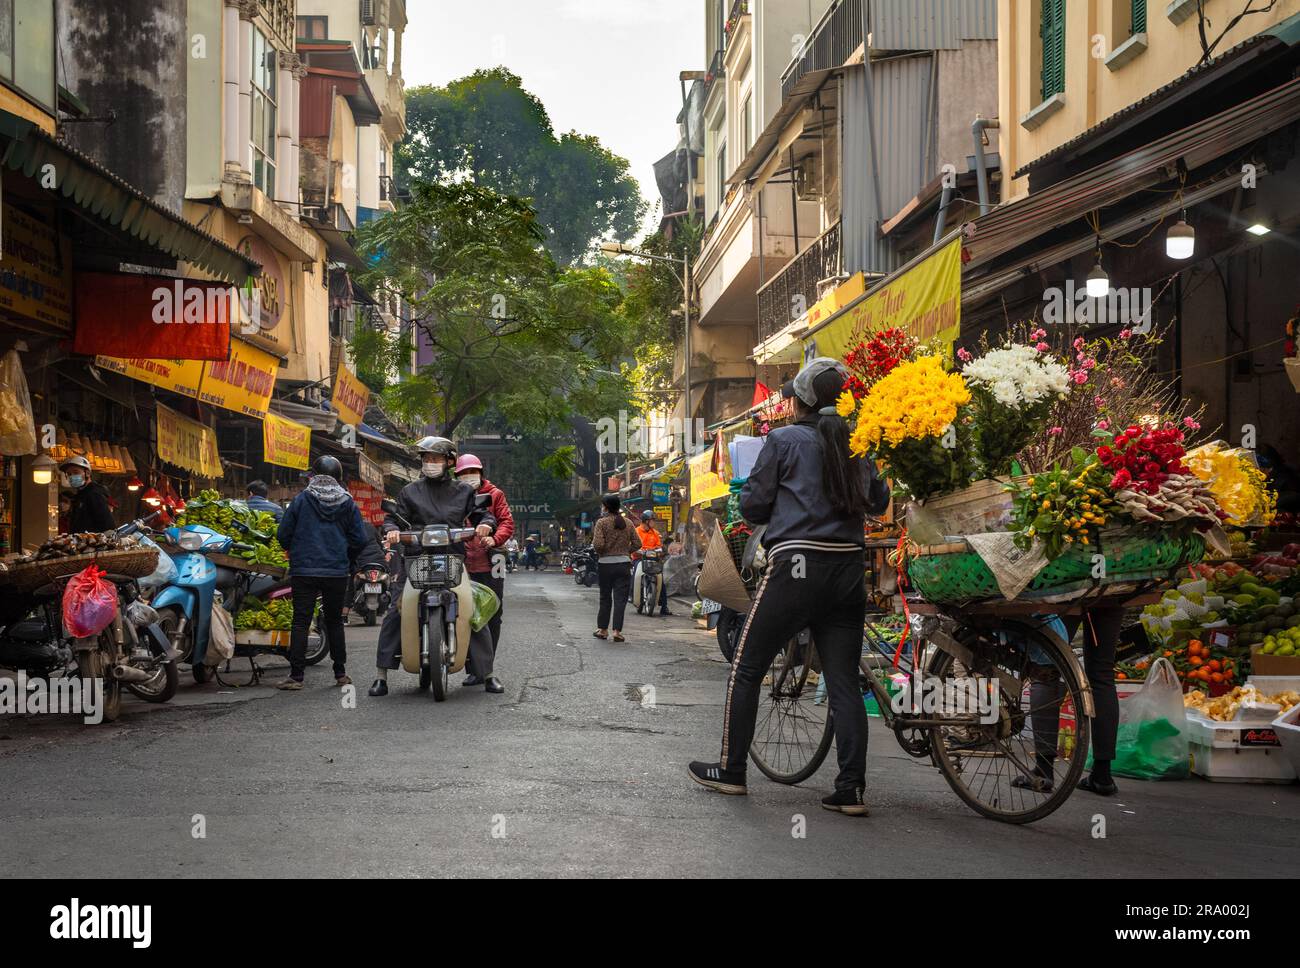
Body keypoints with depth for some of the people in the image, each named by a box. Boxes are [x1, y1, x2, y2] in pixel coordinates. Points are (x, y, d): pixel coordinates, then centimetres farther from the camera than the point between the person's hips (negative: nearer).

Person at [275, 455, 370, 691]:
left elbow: (283, 534, -2)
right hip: (337, 572, 2)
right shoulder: (348, 503, 2)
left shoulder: (302, 499, -3)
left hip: (304, 571, -2)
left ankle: (296, 676, -4)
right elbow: (359, 540, 2)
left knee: (301, 622, 0)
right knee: (334, 621, 14)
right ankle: (340, 673, 17)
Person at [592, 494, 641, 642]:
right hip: (623, 563, 2)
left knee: (605, 597, 11)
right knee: (620, 598, 1)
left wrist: (598, 551, 5)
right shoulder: (628, 523, 5)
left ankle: (602, 629, 19)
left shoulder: (602, 522, -7)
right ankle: (617, 631, -5)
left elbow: (598, 544, -16)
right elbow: (637, 543, 4)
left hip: (605, 563, -1)